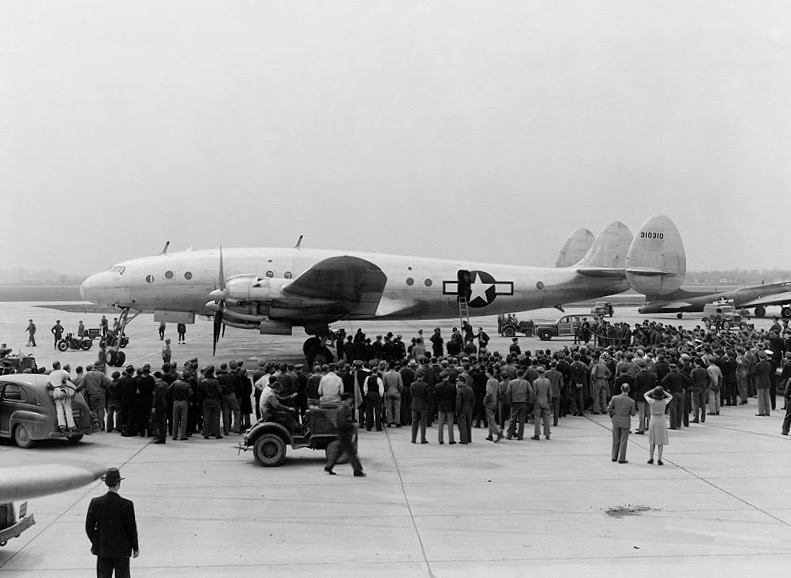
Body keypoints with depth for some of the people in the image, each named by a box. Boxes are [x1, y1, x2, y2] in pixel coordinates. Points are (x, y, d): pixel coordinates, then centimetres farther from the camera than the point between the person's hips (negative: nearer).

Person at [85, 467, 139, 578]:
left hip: (102, 549, 3)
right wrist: (135, 548, 4)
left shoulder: (95, 502, -8)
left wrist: (95, 543, 15)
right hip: (122, 550, -3)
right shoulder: (127, 505, -16)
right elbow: (132, 529, -9)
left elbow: (89, 527, -1)